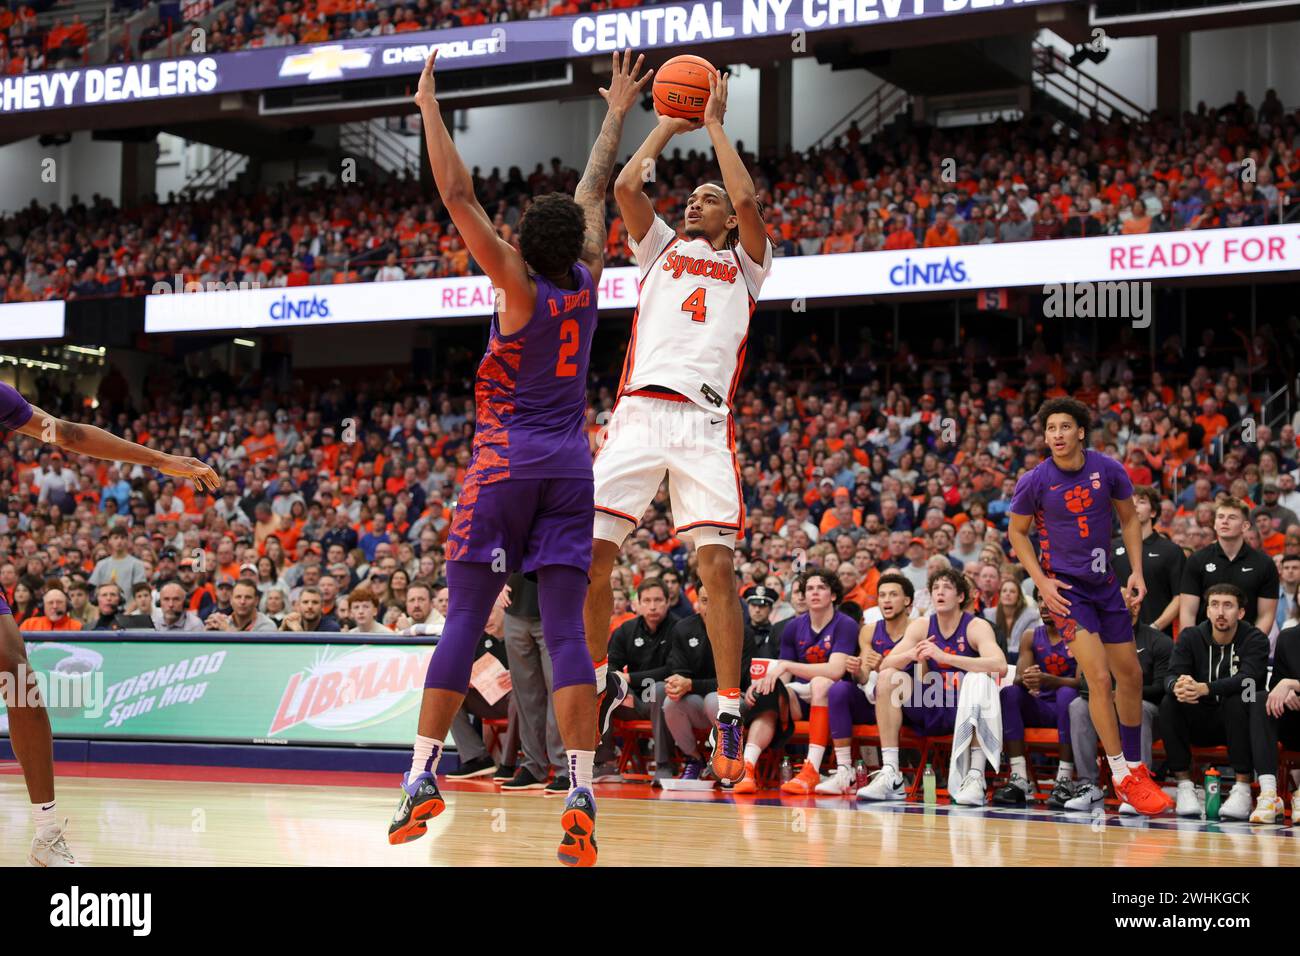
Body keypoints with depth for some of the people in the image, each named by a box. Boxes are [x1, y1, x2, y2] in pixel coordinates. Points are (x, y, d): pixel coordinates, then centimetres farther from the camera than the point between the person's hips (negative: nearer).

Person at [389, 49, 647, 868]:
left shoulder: (520, 284, -6)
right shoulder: (587, 280, 5)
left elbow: (458, 195, -10)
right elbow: (595, 192, 19)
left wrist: (429, 106, -4)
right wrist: (617, 115, 31)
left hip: (505, 462, -3)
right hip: (569, 464, 3)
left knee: (465, 619, -1)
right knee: (566, 630, -3)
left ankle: (423, 776, -3)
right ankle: (582, 796, -13)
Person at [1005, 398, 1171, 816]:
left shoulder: (1108, 469, -6)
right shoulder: (1035, 481, -12)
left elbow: (1129, 518, 9)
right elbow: (1017, 532, 2)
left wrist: (1137, 570, -1)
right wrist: (1041, 581, -9)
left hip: (1105, 583, 4)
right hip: (1064, 586, -4)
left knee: (1131, 675, 10)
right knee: (1099, 676, -15)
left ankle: (1136, 768, 27)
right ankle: (1121, 776, -5)